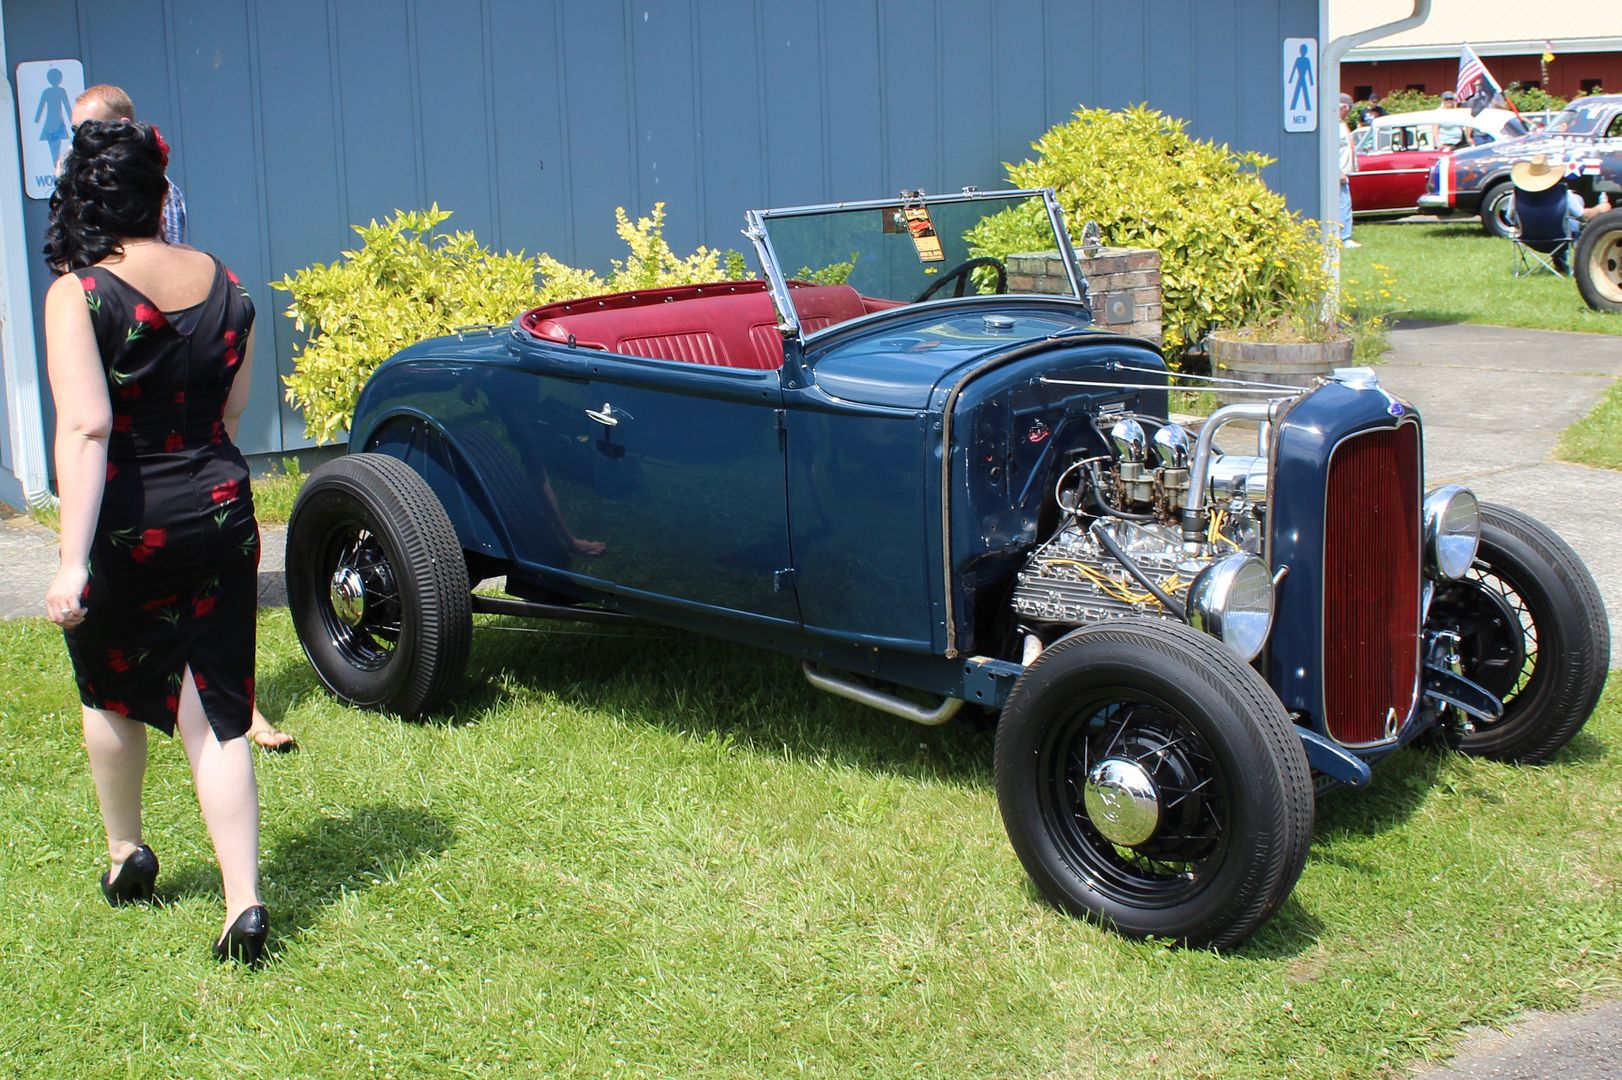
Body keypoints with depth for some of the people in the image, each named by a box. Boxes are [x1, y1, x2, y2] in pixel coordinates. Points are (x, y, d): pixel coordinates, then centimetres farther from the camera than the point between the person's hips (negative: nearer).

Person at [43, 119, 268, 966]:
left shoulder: (78, 293, -13)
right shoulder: (224, 286, 3)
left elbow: (86, 428, -22)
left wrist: (71, 563, -24)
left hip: (126, 525, -3)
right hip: (219, 511, 3)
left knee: (110, 694, 22)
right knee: (216, 716, 6)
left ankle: (125, 855, 39)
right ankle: (244, 901, 0)